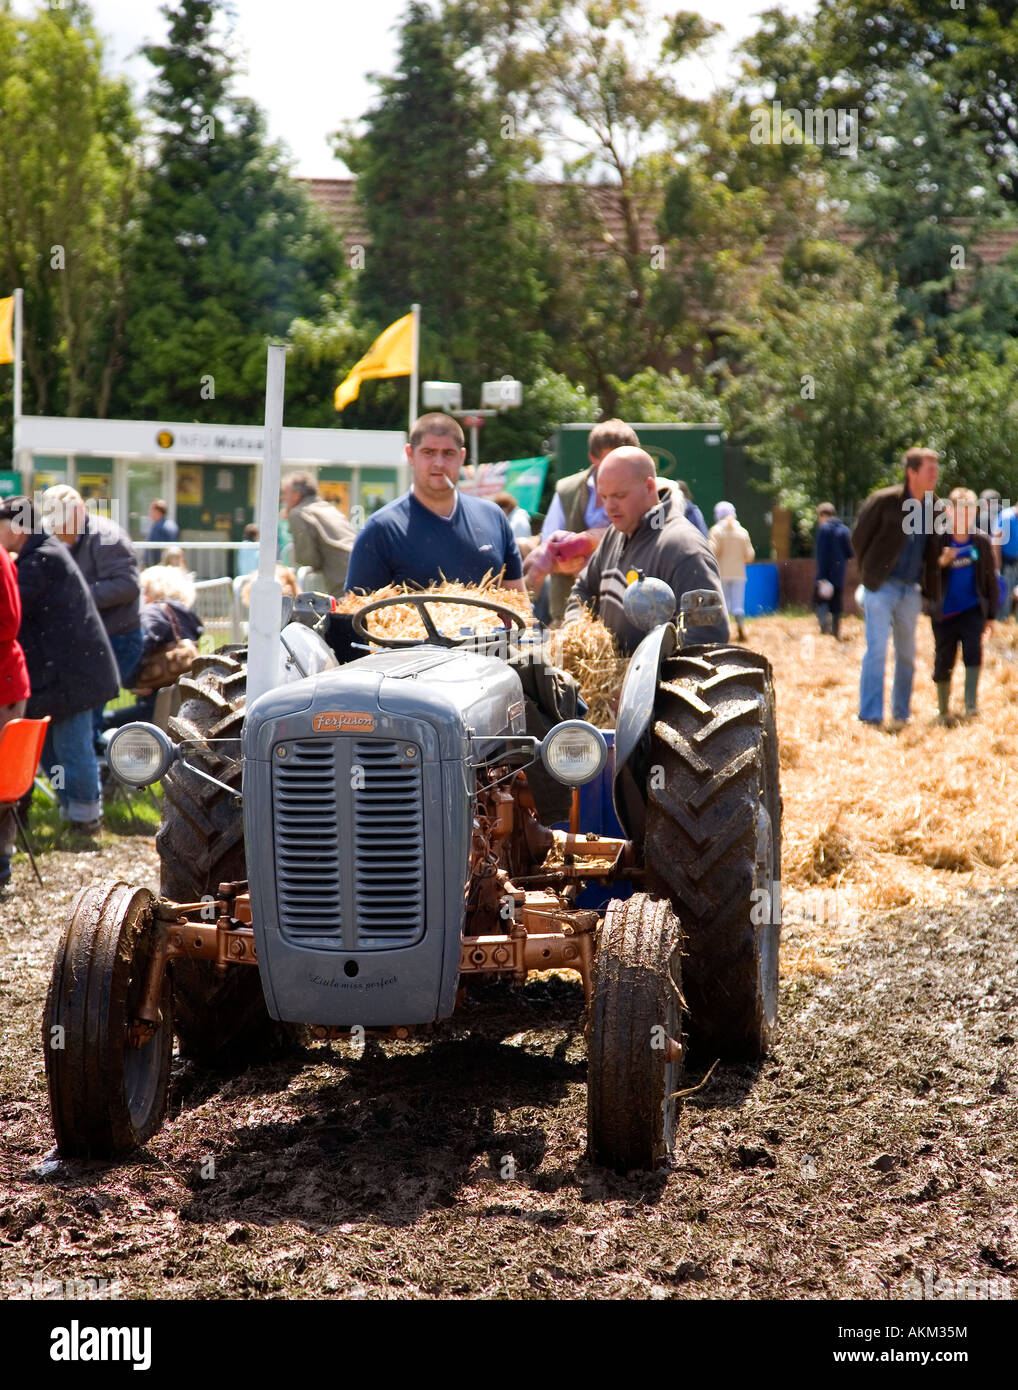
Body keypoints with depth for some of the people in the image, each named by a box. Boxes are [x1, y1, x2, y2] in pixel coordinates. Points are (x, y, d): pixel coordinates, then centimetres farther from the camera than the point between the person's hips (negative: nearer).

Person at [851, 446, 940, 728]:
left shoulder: (934, 507, 4)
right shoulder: (884, 501, -11)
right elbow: (859, 537, -1)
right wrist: (870, 574, 3)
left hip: (910, 589, 5)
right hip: (882, 586, -5)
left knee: (907, 654, 10)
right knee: (877, 649, -10)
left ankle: (900, 715, 21)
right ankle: (870, 718, -10)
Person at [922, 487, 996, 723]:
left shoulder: (982, 541, 0)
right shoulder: (936, 542, -7)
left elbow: (990, 579, 8)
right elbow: (926, 579, -7)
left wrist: (991, 615, 8)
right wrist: (941, 562, -26)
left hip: (973, 609, 1)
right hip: (944, 612, -1)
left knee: (973, 651, -16)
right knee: (943, 660, 5)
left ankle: (970, 704, -9)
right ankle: (943, 711, 19)